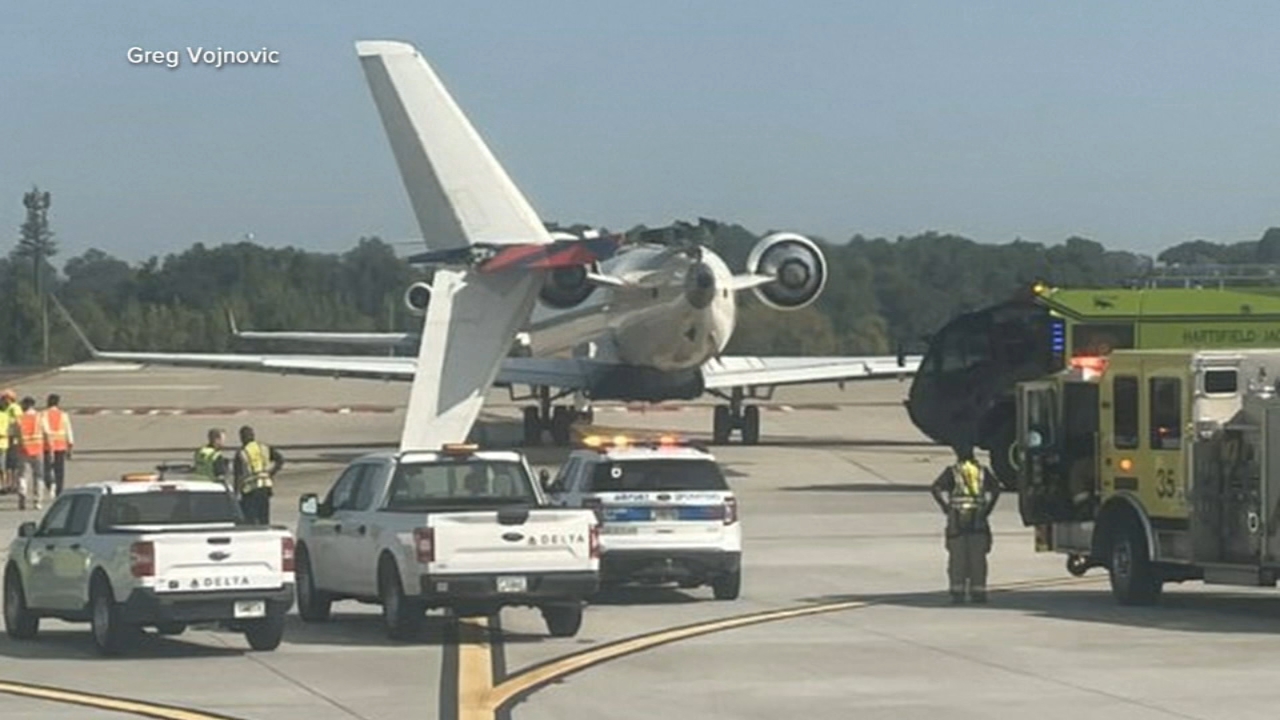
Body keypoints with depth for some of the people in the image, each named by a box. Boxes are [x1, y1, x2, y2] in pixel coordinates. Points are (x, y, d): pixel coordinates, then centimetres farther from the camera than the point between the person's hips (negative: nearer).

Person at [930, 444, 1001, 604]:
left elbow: (937, 488, -9)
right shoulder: (982, 472, 9)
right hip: (978, 519, 2)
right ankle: (978, 591, 2)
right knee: (977, 557, 5)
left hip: (957, 519, -2)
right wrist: (987, 508, 6)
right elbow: (995, 488, 1)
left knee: (957, 556, 0)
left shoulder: (952, 472, 1)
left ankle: (957, 591, -5)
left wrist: (947, 507, -2)